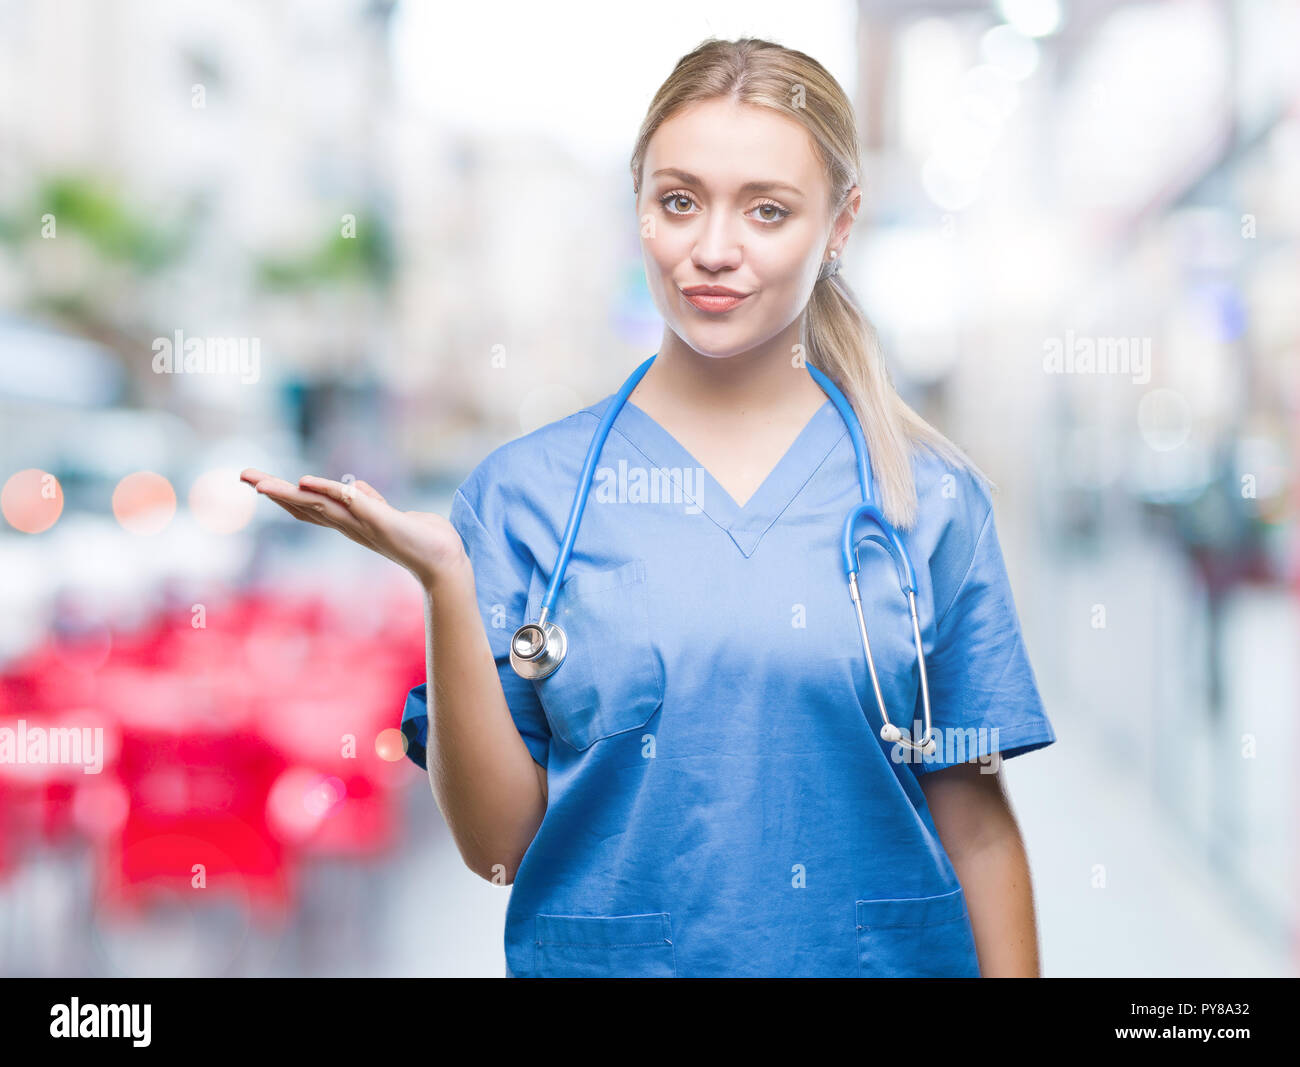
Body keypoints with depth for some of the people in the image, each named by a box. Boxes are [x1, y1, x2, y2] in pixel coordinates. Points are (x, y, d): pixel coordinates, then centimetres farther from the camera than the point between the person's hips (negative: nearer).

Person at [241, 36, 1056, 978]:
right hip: (606, 957, -1)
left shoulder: (933, 498, -3)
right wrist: (444, 577, -18)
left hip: (882, 957, 1)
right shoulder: (525, 490, -5)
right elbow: (499, 845, -8)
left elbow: (975, 823, 0)